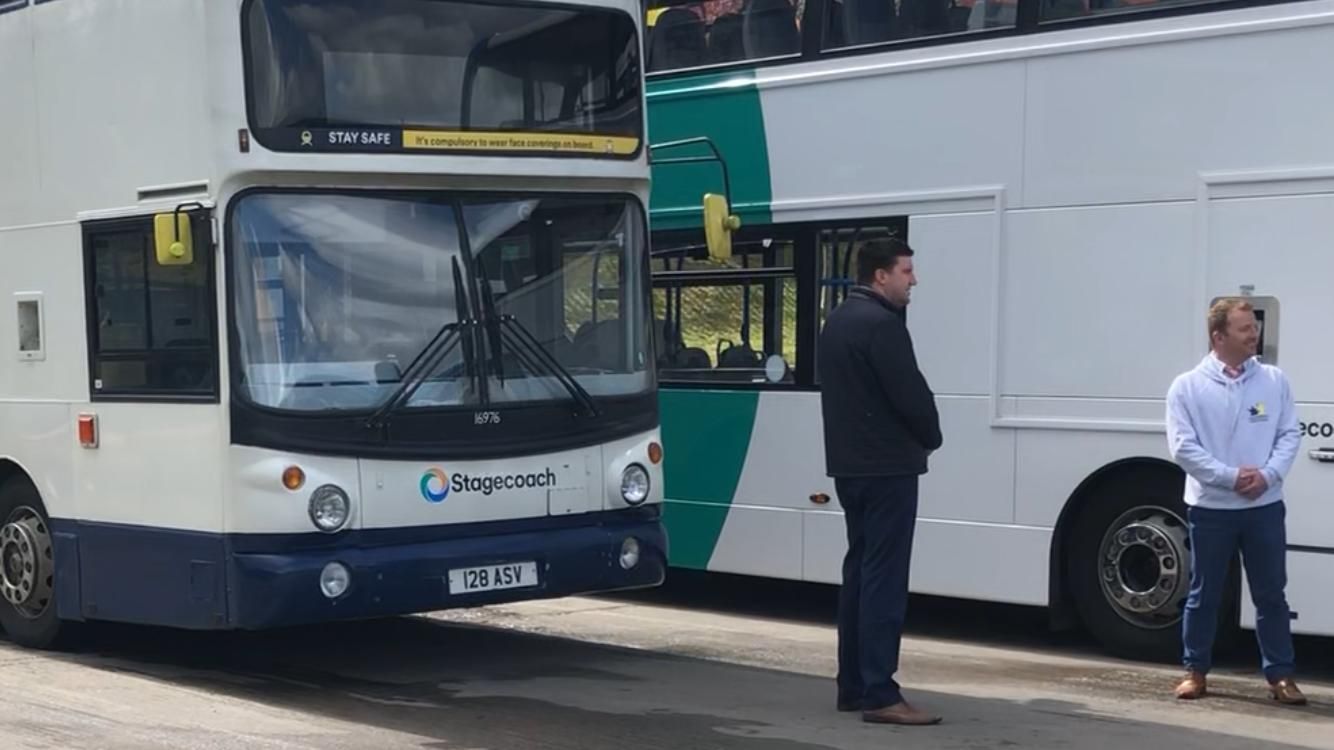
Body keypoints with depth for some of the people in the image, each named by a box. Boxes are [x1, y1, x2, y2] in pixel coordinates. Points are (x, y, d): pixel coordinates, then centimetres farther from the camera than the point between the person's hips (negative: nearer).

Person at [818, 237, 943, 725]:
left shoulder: (837, 321, 15)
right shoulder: (881, 323, -16)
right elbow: (910, 394, -19)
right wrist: (931, 438, 1)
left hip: (849, 464, 10)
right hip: (886, 467, -10)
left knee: (860, 570, 13)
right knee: (884, 578, -10)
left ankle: (853, 686, 17)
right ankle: (879, 694, -11)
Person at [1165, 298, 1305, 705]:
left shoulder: (1274, 381, 3)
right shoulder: (1188, 386, -6)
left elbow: (1290, 434, 3)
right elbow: (1183, 447, -10)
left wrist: (1268, 474, -14)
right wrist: (1231, 477, -17)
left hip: (1264, 506, 2)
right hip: (1211, 508, -2)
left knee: (1271, 594, 6)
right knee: (1204, 594, 7)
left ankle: (1280, 674, 14)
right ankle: (1195, 670, 19)